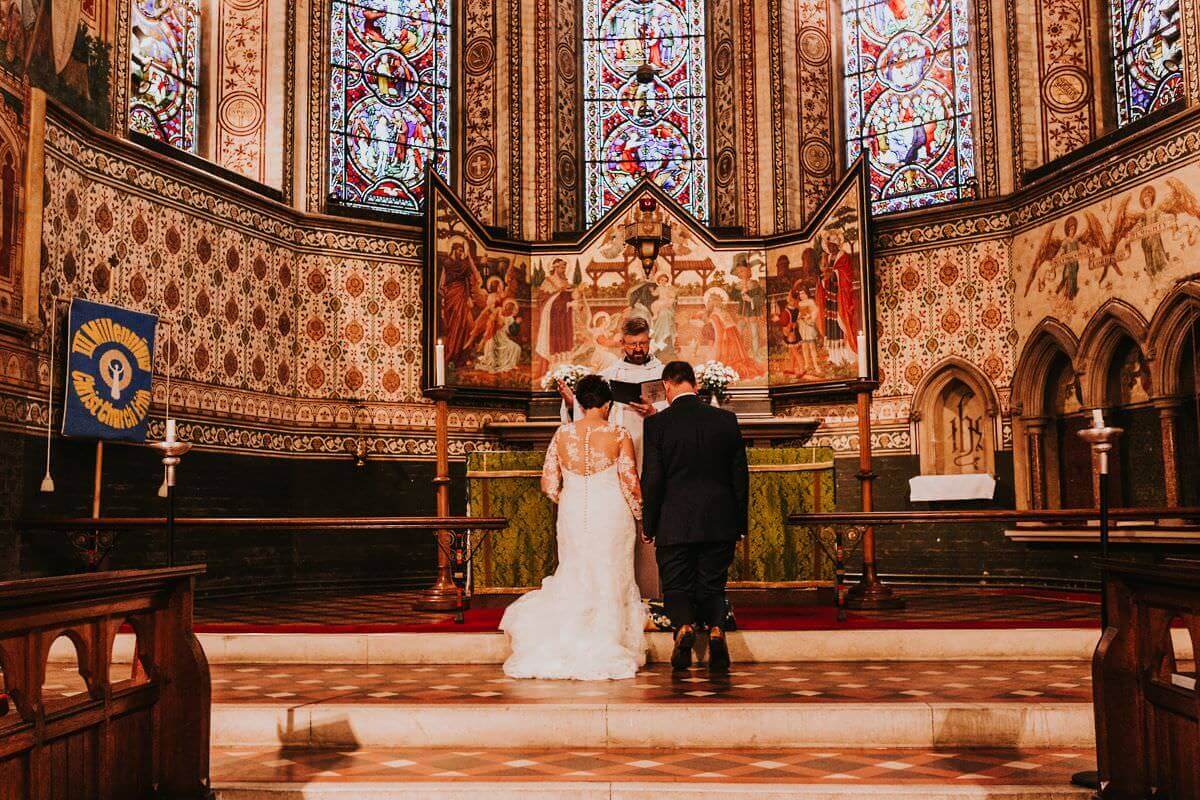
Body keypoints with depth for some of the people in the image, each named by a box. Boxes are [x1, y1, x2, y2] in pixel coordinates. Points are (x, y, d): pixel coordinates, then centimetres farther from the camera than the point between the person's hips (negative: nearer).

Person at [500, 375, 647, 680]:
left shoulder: (562, 434, -1)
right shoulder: (619, 435, -8)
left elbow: (548, 483, 3)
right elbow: (630, 483, -8)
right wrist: (640, 514, 6)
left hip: (572, 516, 3)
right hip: (612, 515, -2)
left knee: (574, 578, 15)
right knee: (611, 580, 8)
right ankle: (605, 651, 14)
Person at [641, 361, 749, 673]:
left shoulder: (657, 423, -6)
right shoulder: (726, 419, 2)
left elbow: (652, 479, -7)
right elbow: (740, 475, 5)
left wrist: (648, 526, 3)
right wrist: (740, 524, 12)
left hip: (674, 524, -2)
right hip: (720, 524, 2)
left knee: (677, 588, 11)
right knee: (712, 587, 13)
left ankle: (684, 626, -17)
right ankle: (716, 628, -13)